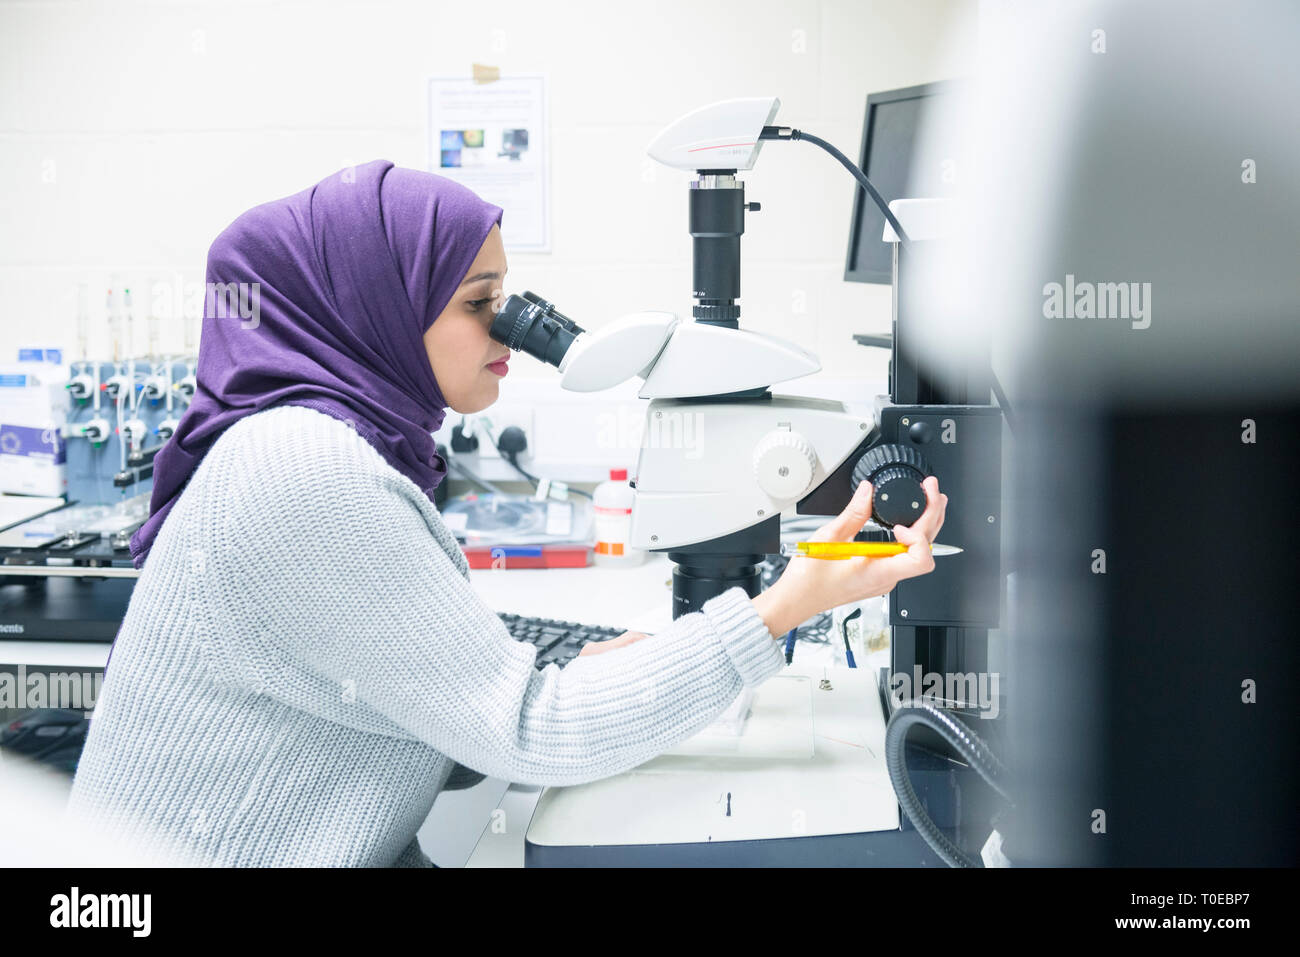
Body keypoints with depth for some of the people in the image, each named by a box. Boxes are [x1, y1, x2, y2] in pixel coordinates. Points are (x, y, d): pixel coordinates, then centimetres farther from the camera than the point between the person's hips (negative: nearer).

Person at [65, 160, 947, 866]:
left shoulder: (356, 449, 9)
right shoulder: (301, 469, -21)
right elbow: (527, 736, -21)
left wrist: (571, 689, -5)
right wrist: (785, 608, -20)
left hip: (350, 858, 8)